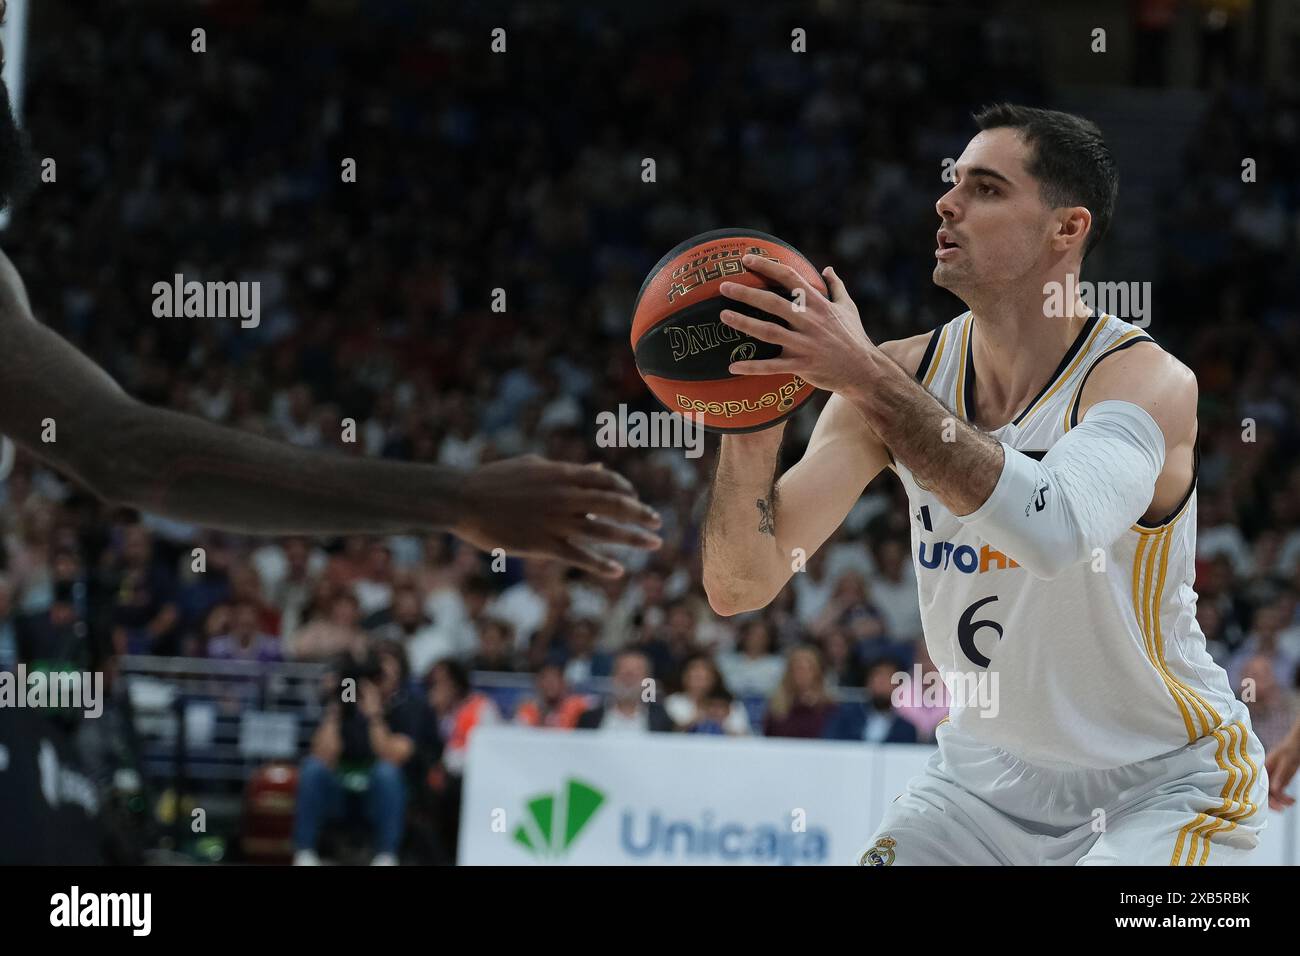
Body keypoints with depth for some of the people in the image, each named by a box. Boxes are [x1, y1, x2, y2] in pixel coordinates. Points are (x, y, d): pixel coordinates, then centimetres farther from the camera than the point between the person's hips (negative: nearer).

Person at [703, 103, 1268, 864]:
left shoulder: (1147, 380, -21)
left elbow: (1055, 530, -43)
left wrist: (868, 377, -43)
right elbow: (740, 587, -9)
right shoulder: (907, 373, -5)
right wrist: (752, 426, -28)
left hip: (1170, 779, -5)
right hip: (992, 771, 5)